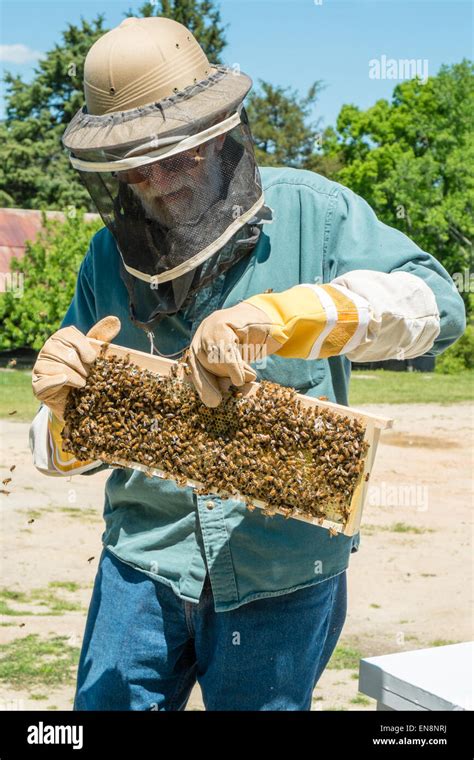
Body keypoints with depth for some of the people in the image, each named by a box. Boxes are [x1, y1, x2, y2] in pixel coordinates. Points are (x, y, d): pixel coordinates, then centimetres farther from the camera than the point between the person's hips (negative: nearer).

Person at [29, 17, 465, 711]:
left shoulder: (310, 213, -8)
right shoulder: (112, 256, 2)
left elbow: (436, 302, -24)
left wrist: (280, 316, -36)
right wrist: (64, 408, -17)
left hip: (284, 574, -2)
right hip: (145, 557, 3)